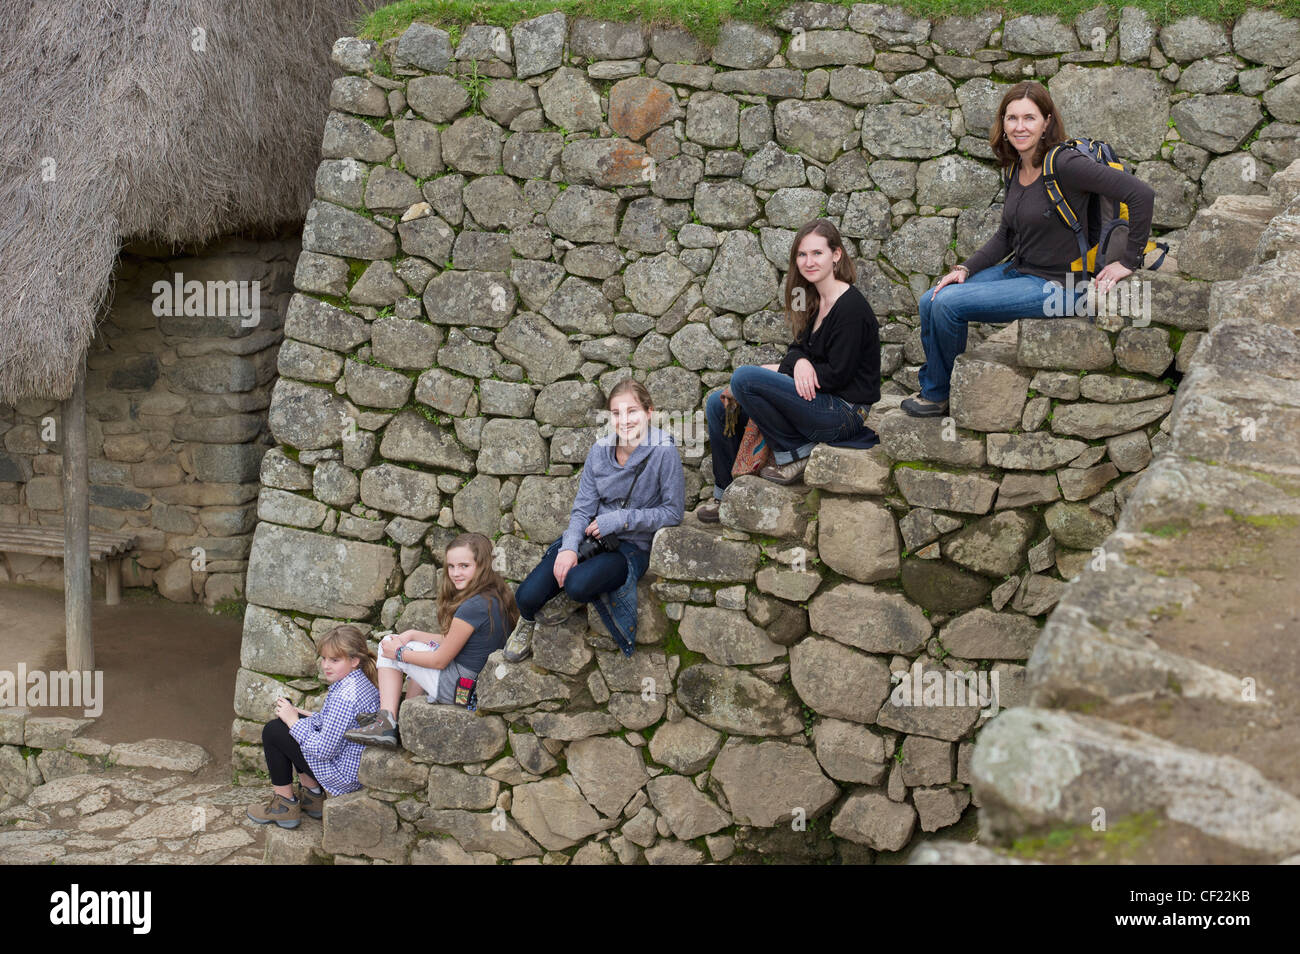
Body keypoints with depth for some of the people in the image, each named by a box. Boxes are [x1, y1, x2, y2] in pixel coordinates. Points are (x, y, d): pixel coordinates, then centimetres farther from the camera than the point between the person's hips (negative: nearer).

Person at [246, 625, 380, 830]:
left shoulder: (344, 697, -28)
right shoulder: (363, 682, 3)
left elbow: (324, 751, -25)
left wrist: (294, 721, -14)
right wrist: (309, 716, 8)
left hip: (344, 775, -10)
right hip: (358, 767, 10)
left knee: (273, 731, -1)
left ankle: (285, 804, 13)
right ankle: (312, 796, 26)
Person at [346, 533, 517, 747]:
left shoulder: (473, 607, -25)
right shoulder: (495, 596, 4)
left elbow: (440, 660, -15)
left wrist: (400, 652, -1)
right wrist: (413, 635, 8)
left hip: (460, 687, -9)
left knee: (387, 648, 5)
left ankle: (386, 722, 3)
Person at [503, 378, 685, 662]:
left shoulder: (663, 452, -15)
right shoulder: (600, 450, 0)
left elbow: (673, 512, -11)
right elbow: (582, 508, 2)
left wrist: (621, 519, -16)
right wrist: (569, 547, -16)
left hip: (633, 546, -4)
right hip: (592, 536, 4)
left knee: (577, 585, -34)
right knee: (527, 596, -13)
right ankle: (528, 621, 25)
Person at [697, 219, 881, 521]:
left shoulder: (851, 307, -17)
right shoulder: (815, 301, 11)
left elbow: (837, 375, -20)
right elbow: (799, 348, 14)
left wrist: (780, 370, -9)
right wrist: (799, 362, -13)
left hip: (844, 413, -9)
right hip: (818, 403, 9)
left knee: (744, 377, -25)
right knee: (718, 404, 9)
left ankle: (794, 453, -11)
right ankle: (725, 494, 16)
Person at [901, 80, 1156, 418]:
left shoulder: (1063, 164, -21)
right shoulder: (1016, 168, 6)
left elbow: (1142, 194, -25)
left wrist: (1129, 261, -20)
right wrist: (966, 269, 3)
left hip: (1056, 285, -9)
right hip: (1019, 272, 9)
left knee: (948, 305, -16)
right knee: (930, 302, 2)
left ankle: (939, 396, 7)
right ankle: (931, 386, 21)